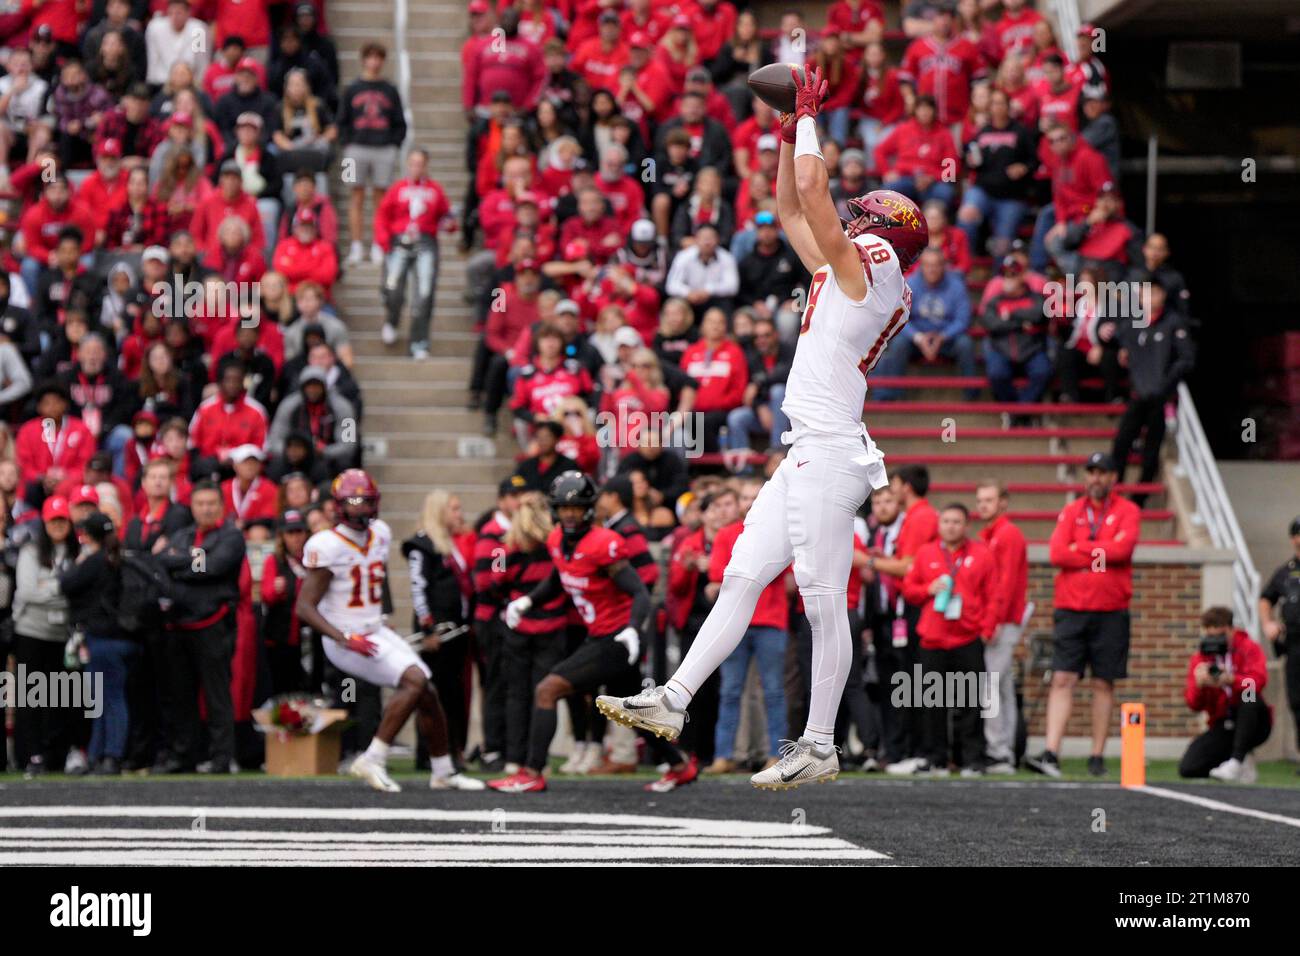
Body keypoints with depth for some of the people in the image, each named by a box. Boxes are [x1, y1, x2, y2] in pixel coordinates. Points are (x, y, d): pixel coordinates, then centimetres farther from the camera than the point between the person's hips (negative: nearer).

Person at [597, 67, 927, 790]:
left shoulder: (867, 272, -6)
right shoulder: (847, 280, 20)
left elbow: (813, 193, -12)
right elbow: (793, 213, 29)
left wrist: (809, 118, 0)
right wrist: (792, 134, 23)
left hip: (831, 453, -10)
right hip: (809, 453, 10)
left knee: (825, 600, -8)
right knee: (743, 577, 8)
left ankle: (819, 746, -7)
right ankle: (674, 702, 8)